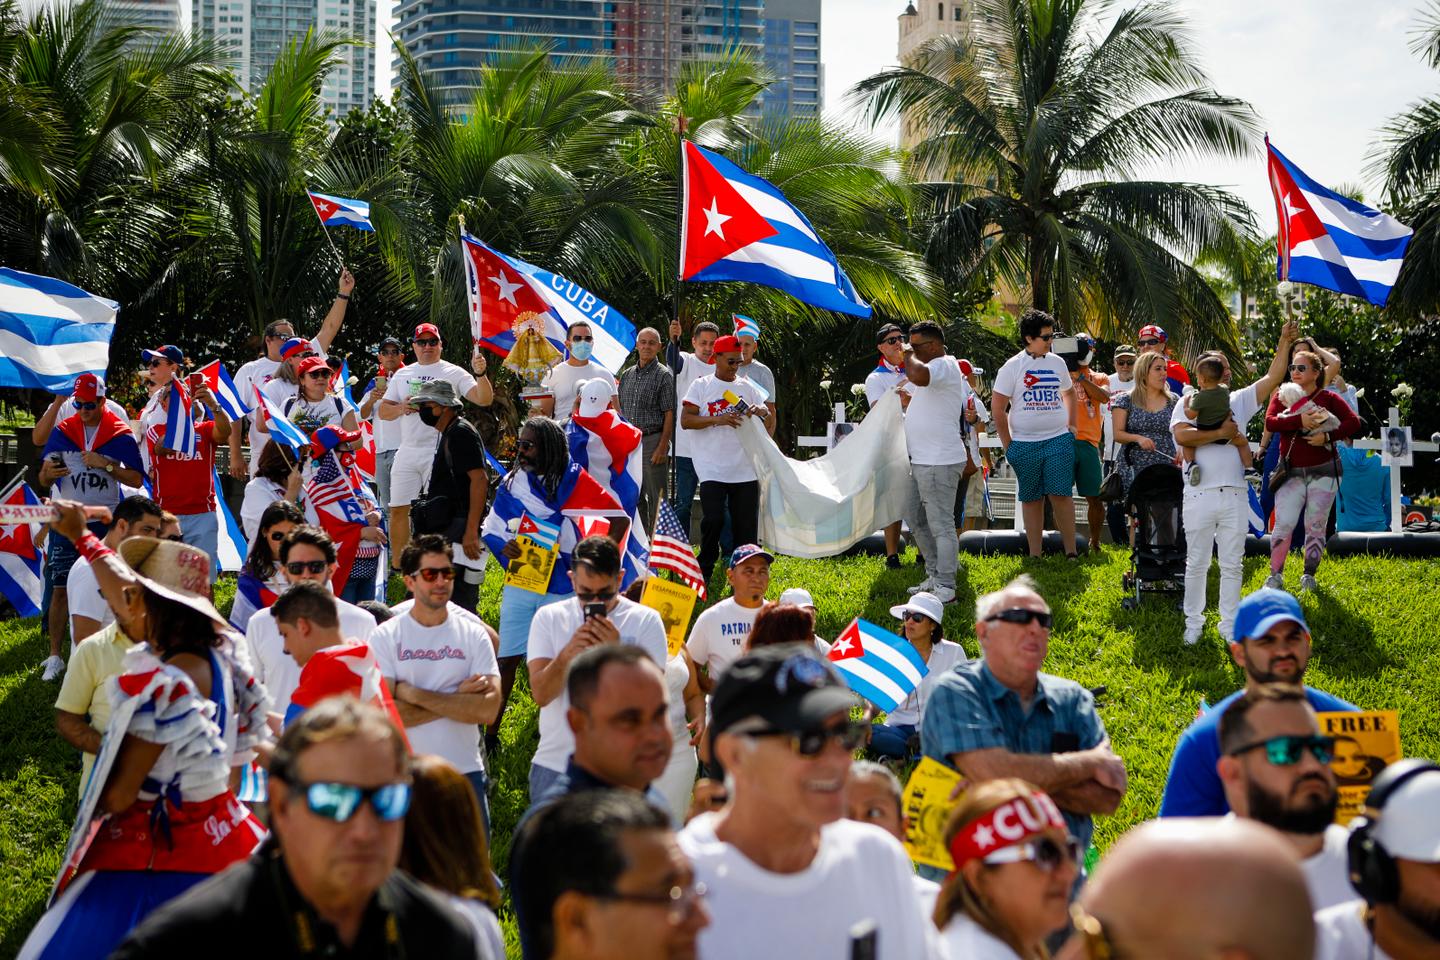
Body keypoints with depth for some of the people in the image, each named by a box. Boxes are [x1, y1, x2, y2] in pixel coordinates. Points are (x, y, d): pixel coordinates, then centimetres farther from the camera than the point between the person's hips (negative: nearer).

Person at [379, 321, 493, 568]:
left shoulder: (454, 373, 1)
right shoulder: (402, 374, 15)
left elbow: (484, 399, -11)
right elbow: (383, 411, 15)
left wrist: (480, 374, -29)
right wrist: (401, 408, -7)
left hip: (439, 452, -5)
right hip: (406, 452, 5)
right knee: (398, 509, 6)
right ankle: (397, 567, 15)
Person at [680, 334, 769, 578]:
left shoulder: (746, 387, 15)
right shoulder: (701, 385, 4)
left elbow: (768, 412, 16)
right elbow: (685, 420, -4)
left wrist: (760, 410, -8)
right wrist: (717, 420, -18)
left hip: (744, 469, 4)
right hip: (712, 469, -4)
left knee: (746, 521, 3)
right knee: (713, 518, -13)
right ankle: (704, 570, 4)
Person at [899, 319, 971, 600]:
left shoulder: (944, 365, -15)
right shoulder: (934, 369, 19)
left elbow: (917, 375, -35)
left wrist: (910, 356, -16)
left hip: (939, 463, -11)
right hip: (921, 461, 11)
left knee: (940, 524, -8)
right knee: (915, 520, 18)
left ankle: (945, 588, -5)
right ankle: (935, 577, 27)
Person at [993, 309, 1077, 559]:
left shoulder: (1057, 363, 8)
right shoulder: (1013, 367, -3)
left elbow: (1068, 393, 25)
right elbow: (997, 407, -2)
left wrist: (1071, 425, 15)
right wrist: (1007, 444, -3)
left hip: (1059, 440, 1)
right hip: (1025, 444, -1)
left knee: (1061, 495, -6)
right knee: (1031, 499, 6)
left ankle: (1071, 552, -2)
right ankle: (1034, 555, 12)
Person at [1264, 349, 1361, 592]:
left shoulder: (1328, 399, 0)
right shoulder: (1282, 396, 4)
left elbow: (1353, 421, -8)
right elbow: (1270, 422, -13)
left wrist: (1328, 437, -21)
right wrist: (1300, 420, -26)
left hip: (1323, 472, -1)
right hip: (1291, 473, 1)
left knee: (1316, 526, 4)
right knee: (1283, 523, -10)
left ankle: (1309, 575, 16)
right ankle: (1276, 575, -1)